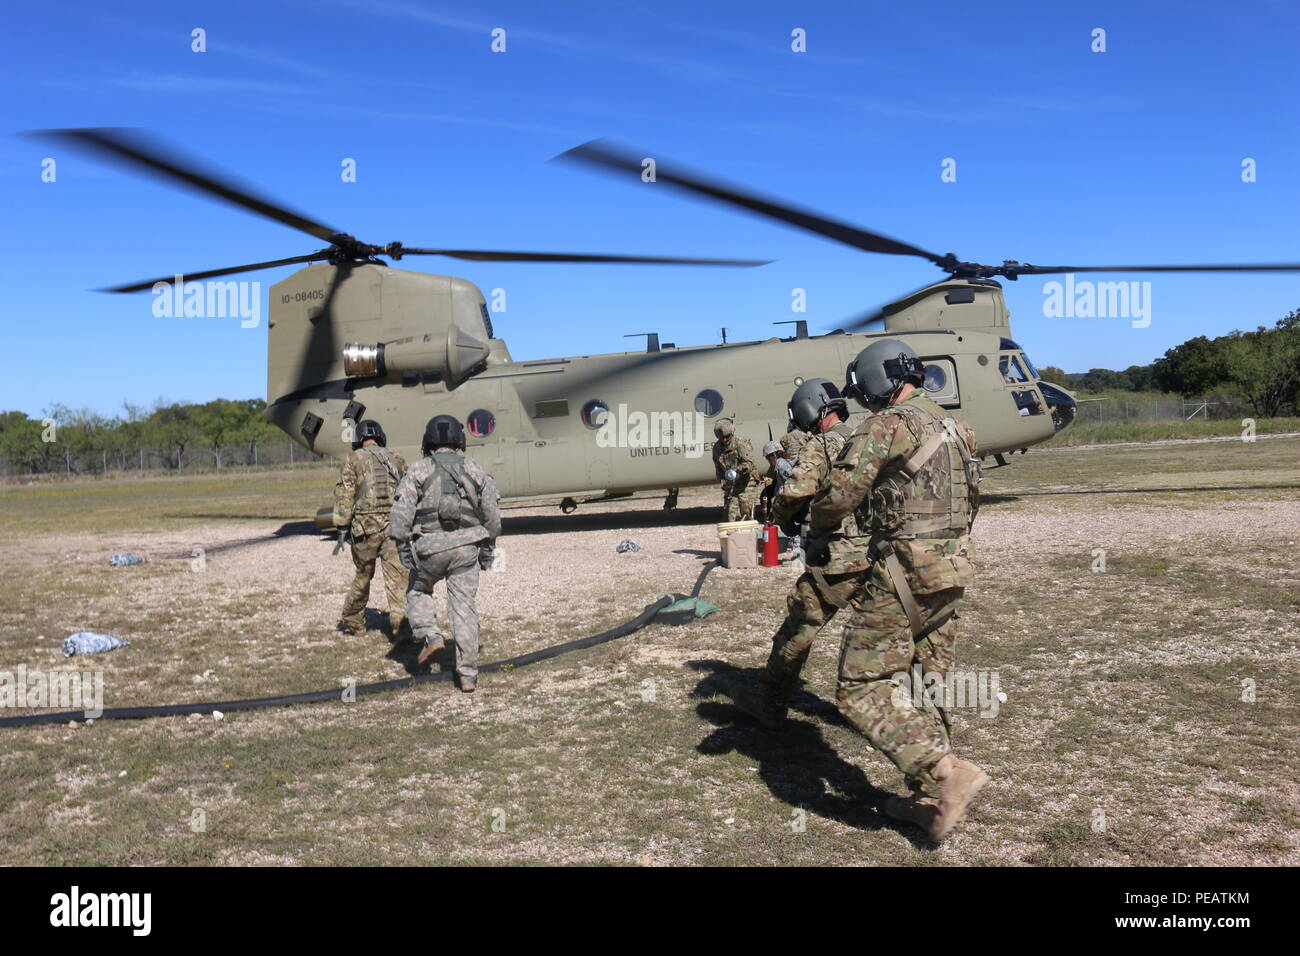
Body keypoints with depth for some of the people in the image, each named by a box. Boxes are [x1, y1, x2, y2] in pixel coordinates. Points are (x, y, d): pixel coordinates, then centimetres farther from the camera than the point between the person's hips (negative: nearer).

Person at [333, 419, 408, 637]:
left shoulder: (353, 459, 5)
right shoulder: (396, 459, 13)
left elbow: (344, 494, -3)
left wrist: (342, 527, -3)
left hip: (366, 525, -1)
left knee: (363, 575, 14)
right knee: (398, 577, -2)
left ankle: (352, 621, 30)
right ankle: (401, 624, -12)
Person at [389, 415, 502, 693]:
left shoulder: (419, 470, 1)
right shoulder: (475, 469, 8)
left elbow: (402, 513, -7)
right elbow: (493, 512, 9)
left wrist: (404, 548, -2)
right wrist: (488, 548, 16)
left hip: (430, 547, -2)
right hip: (466, 546, 2)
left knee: (418, 590, 26)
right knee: (464, 607, 5)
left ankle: (430, 636, 6)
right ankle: (467, 674, 5)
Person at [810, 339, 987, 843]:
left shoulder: (889, 424, -12)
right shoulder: (954, 426, 15)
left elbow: (840, 494, -17)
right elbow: (969, 503, 20)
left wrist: (820, 523, 3)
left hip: (902, 574, -9)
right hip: (951, 572, 9)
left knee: (862, 689, -4)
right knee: (929, 687, 16)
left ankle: (947, 772, -13)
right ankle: (931, 800, 23)